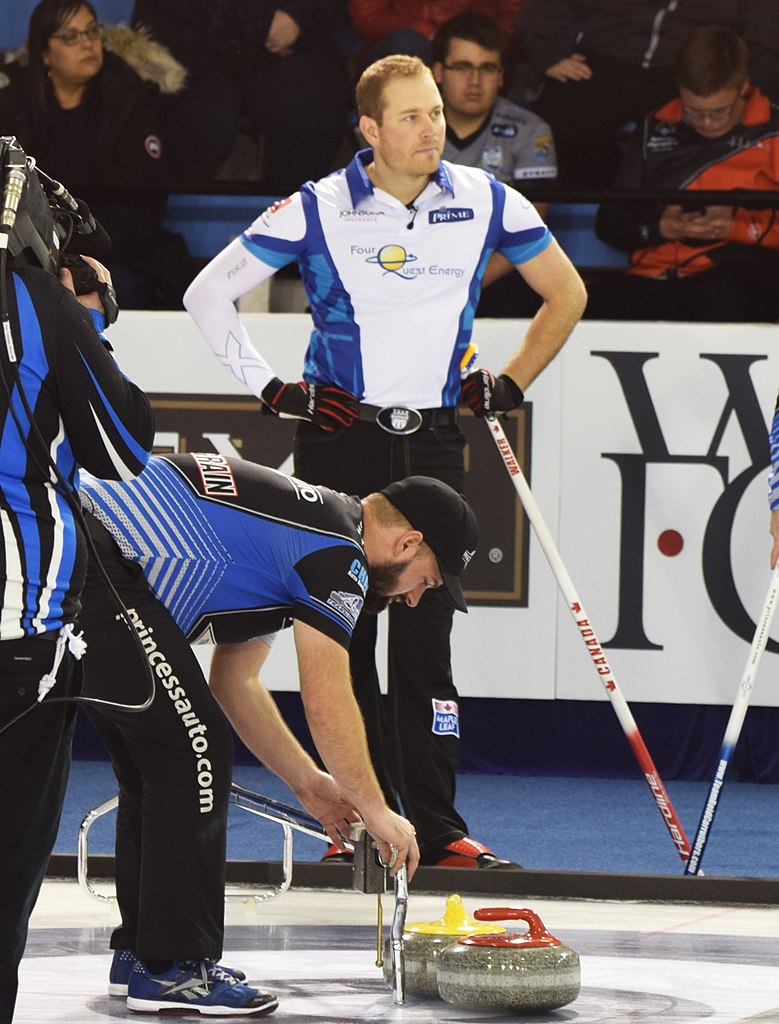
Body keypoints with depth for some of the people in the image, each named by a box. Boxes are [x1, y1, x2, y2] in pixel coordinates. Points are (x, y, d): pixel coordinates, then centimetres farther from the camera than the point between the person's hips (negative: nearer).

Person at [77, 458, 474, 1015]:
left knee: (157, 759, 19)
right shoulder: (337, 549, -4)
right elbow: (327, 704, -7)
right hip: (100, 569, -11)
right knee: (196, 748, -5)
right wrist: (376, 811, 5)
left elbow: (235, 682, 30)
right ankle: (173, 968, -2)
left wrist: (306, 780, 30)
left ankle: (140, 949, 25)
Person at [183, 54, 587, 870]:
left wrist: (511, 382, 7)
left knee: (426, 633, -2)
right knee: (343, 633, 1)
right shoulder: (317, 211, -7)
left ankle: (436, 826, 0)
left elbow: (566, 294, 14)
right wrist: (271, 389, -3)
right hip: (337, 441, -1)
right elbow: (208, 292, 0)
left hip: (434, 441, 1)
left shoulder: (486, 204, 0)